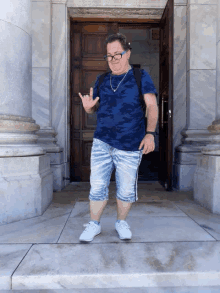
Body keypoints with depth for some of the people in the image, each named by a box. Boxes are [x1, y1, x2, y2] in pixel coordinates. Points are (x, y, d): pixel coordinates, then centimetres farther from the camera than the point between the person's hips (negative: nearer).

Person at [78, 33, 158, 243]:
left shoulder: (140, 76, 2)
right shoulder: (102, 79, 12)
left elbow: (152, 106, -3)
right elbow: (94, 107, 16)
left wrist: (150, 133, -15)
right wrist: (88, 107, -8)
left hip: (130, 146, -2)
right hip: (102, 142, 3)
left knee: (126, 189, 8)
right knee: (97, 186, 5)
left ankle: (121, 222, 31)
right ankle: (94, 224, 24)